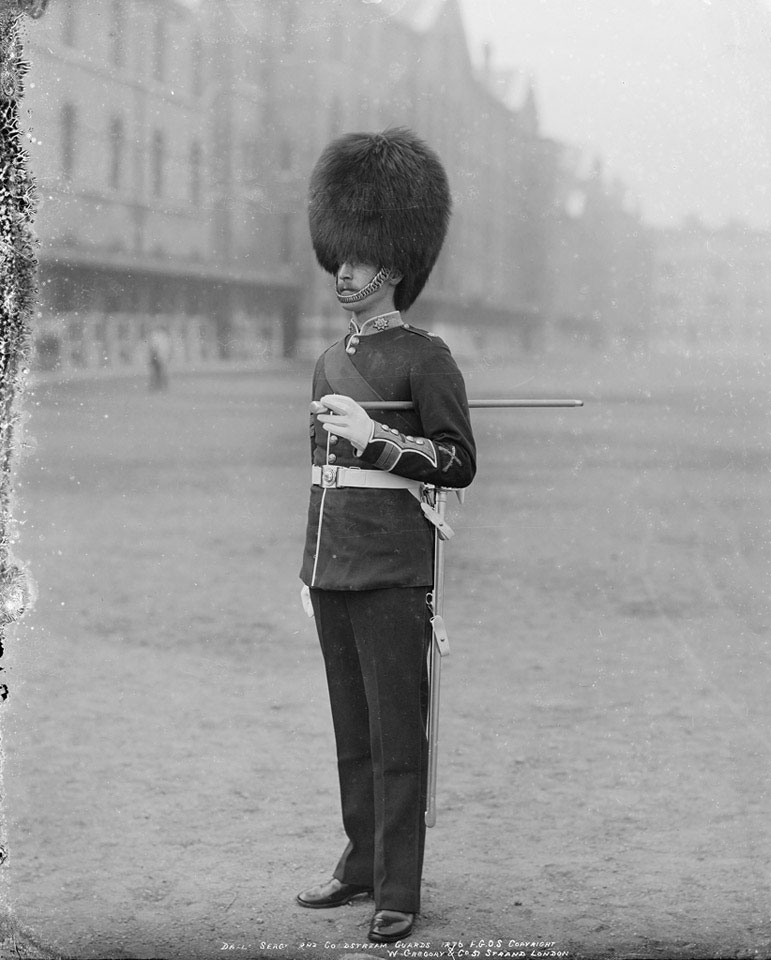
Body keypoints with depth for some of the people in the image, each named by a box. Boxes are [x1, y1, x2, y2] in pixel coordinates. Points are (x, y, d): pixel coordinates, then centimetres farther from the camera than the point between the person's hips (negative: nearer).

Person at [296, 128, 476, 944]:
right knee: (351, 732, 13)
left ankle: (398, 892, 1)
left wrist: (380, 440, -20)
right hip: (332, 574, 7)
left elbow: (460, 463, -8)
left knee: (395, 735, -3)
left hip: (392, 576, -7)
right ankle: (362, 862, 23)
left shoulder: (426, 358, -5)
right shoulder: (329, 364, 15)